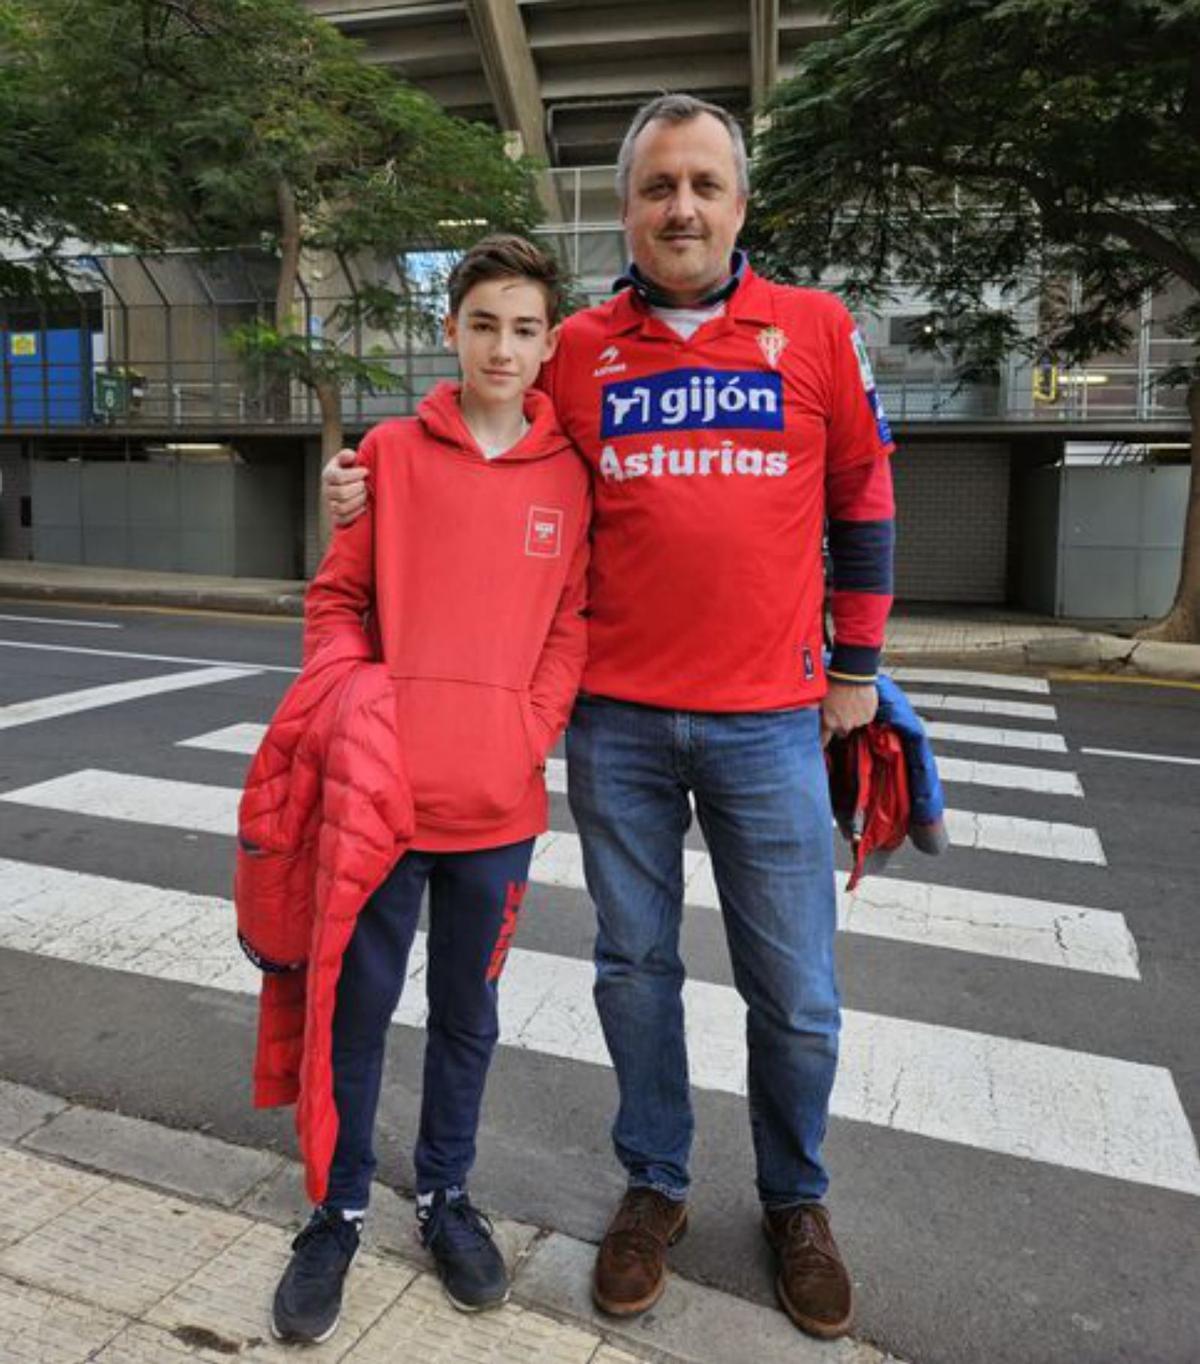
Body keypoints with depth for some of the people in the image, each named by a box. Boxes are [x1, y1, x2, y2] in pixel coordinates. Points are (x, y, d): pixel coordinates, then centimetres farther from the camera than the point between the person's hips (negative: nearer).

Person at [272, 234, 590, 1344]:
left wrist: (531, 733, -9)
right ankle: (340, 1210, 31)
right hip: (382, 789, 0)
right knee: (357, 1008, 11)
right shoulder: (392, 452, 1)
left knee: (467, 1014, 16)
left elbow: (571, 625, 2)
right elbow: (336, 599, 4)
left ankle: (446, 1194, 36)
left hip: (500, 800, 1)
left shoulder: (569, 474, 2)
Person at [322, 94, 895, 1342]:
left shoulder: (815, 329, 3)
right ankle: (653, 1186, 36)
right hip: (616, 720, 1)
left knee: (794, 993, 8)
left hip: (770, 722, 0)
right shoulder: (576, 350, 5)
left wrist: (856, 663, 8)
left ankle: (795, 1200, 35)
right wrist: (378, 497, -1)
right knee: (635, 969, 13)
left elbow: (862, 498, 9)